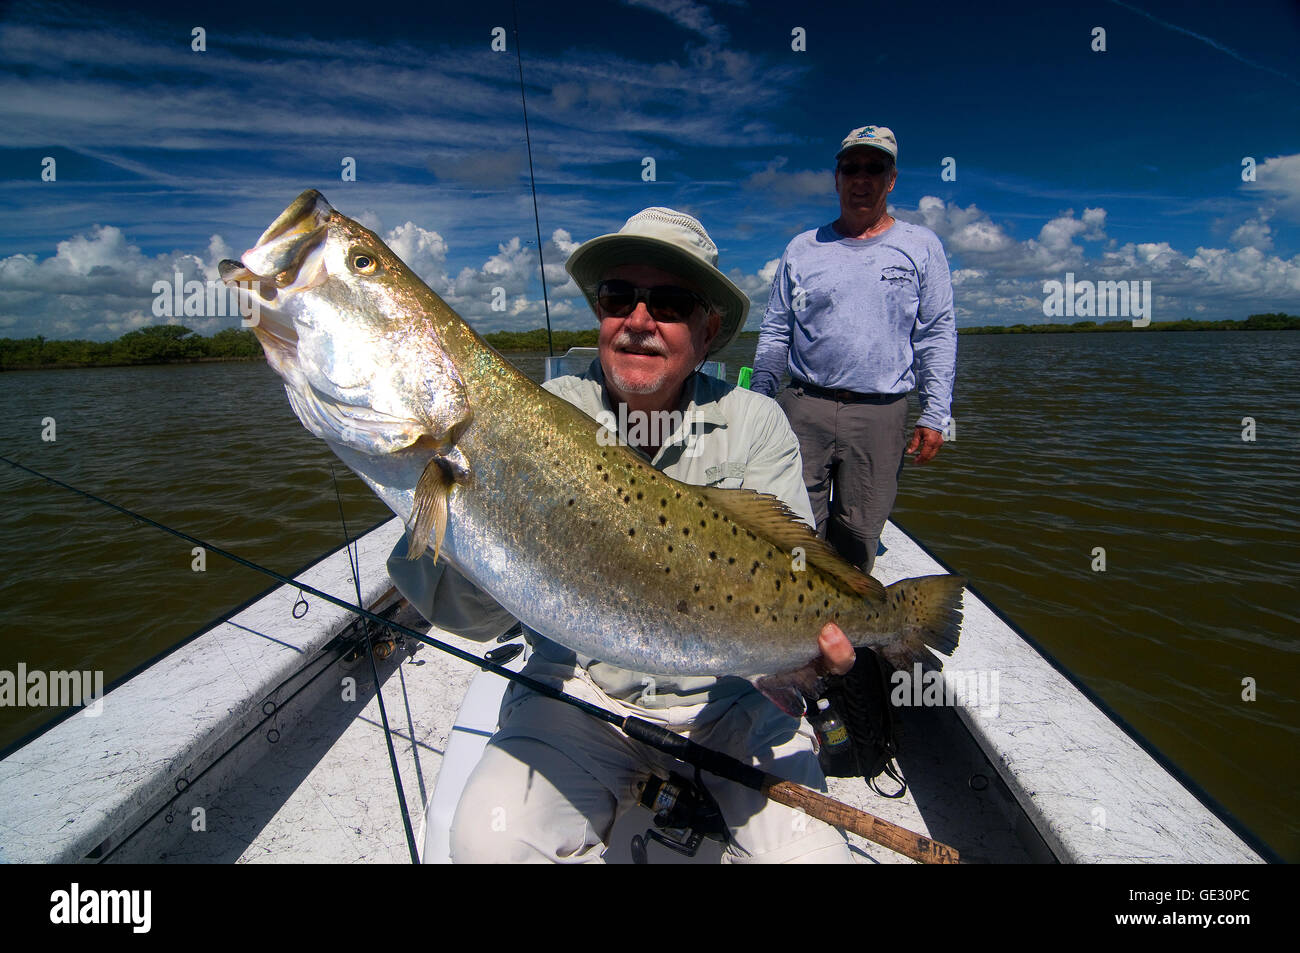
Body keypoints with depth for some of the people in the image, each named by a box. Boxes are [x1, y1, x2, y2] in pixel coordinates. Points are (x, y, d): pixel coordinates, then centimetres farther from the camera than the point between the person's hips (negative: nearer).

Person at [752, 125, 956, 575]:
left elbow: (937, 335, 6)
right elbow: (775, 332, 14)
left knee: (859, 533, 5)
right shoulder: (802, 249, 12)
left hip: (881, 415, 0)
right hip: (803, 408, 1)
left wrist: (934, 416, -1)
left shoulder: (921, 247, 9)